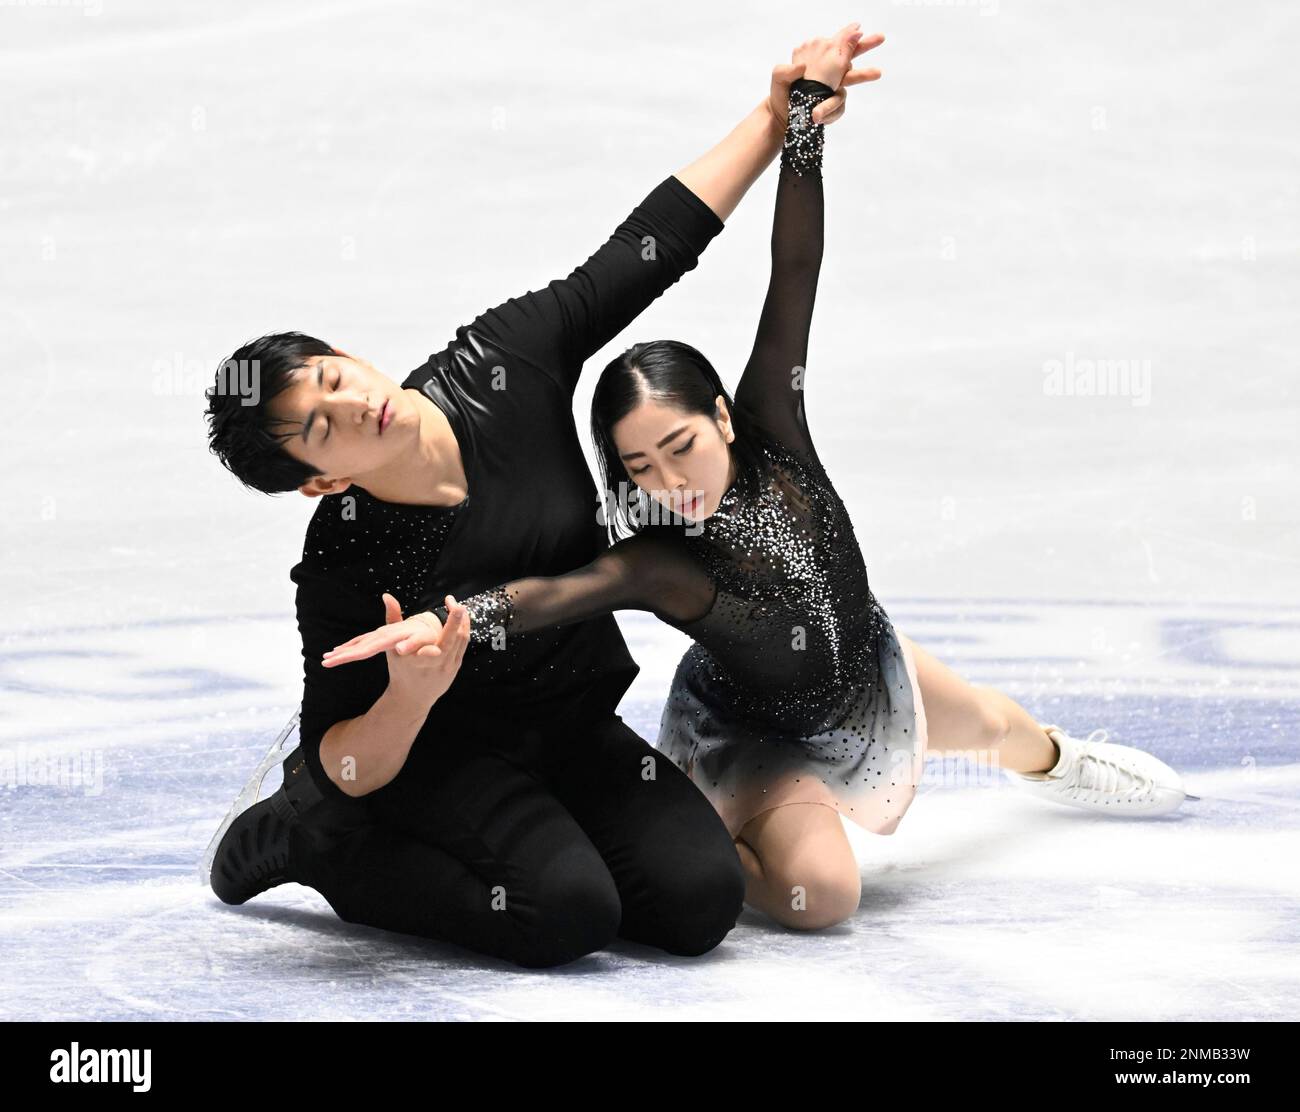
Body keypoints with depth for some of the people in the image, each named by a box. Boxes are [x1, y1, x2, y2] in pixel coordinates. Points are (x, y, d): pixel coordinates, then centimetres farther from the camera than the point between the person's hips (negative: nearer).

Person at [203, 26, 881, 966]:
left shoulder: (504, 363, -16)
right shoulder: (342, 568, -25)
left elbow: (647, 248, -7)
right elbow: (347, 770, -17)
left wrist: (776, 119, -9)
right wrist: (408, 697, -39)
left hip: (579, 734, 4)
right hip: (439, 753, -4)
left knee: (701, 900, -15)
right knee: (570, 913, -28)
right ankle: (308, 841, -4)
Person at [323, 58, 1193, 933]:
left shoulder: (770, 433, -28)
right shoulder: (659, 566, -39)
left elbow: (794, 274, -33)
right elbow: (552, 594, -59)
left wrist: (805, 113, -38)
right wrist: (444, 617, -79)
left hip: (870, 667, 5)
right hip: (758, 740, -5)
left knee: (999, 726, 31)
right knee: (823, 891, -31)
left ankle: (1057, 761, 69)